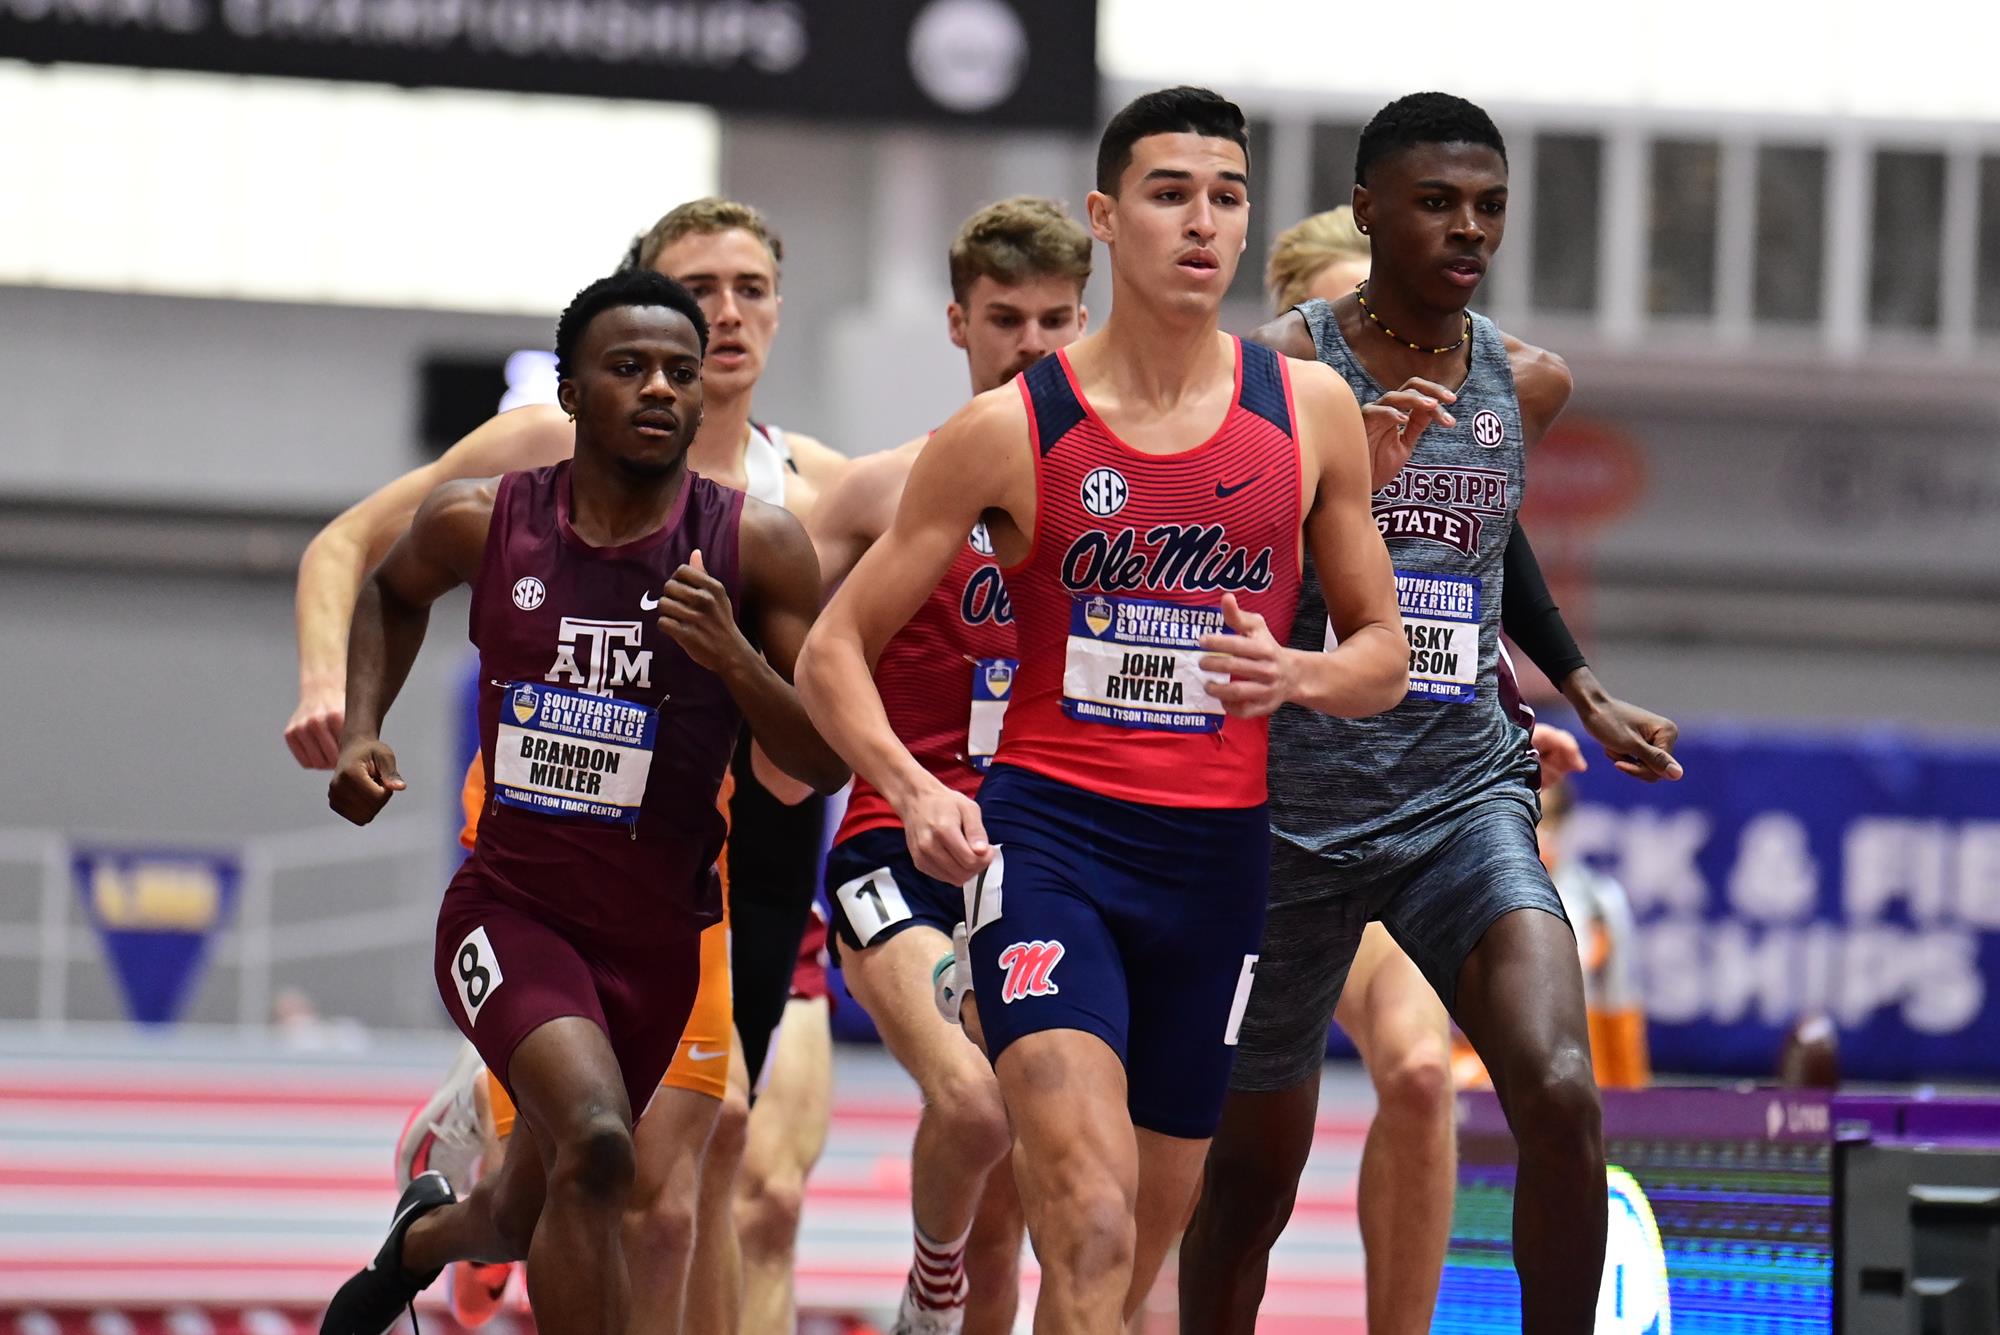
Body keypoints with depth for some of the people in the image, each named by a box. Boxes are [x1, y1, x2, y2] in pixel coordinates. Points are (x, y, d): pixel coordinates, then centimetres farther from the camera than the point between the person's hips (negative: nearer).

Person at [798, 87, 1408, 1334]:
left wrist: (1293, 674, -11)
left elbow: (1384, 655, 13)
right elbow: (836, 648, 1)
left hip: (1216, 856, 4)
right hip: (1049, 828, -4)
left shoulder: (1310, 412, 5)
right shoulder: (1010, 431, -3)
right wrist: (915, 790, -18)